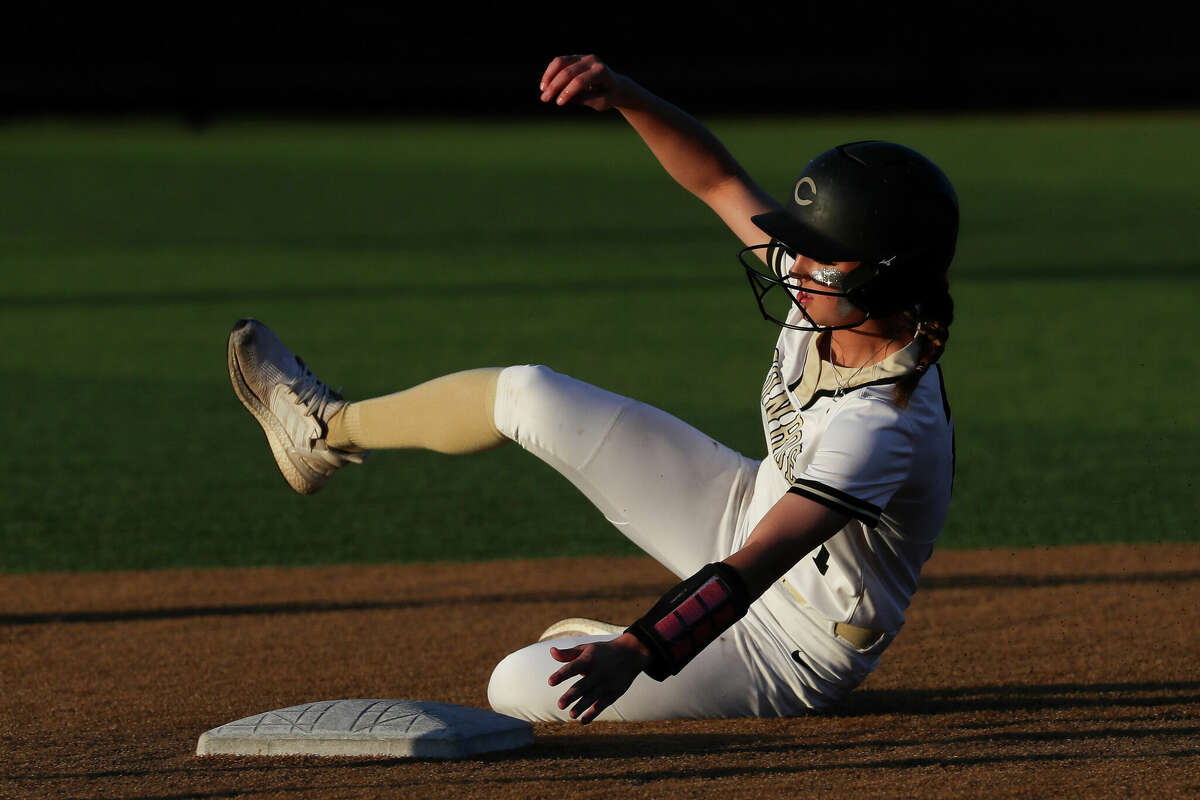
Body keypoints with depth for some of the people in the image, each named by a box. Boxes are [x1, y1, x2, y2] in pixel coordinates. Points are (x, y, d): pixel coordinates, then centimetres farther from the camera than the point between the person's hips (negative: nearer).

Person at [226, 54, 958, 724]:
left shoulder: (885, 425, -38)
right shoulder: (831, 302, -15)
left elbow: (759, 565, -47)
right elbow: (717, 181, -8)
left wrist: (639, 651, -57)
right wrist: (622, 95, -24)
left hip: (790, 653, -8)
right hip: (741, 523, 8)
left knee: (523, 688, -17)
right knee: (529, 397, 6)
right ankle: (331, 432, 30)